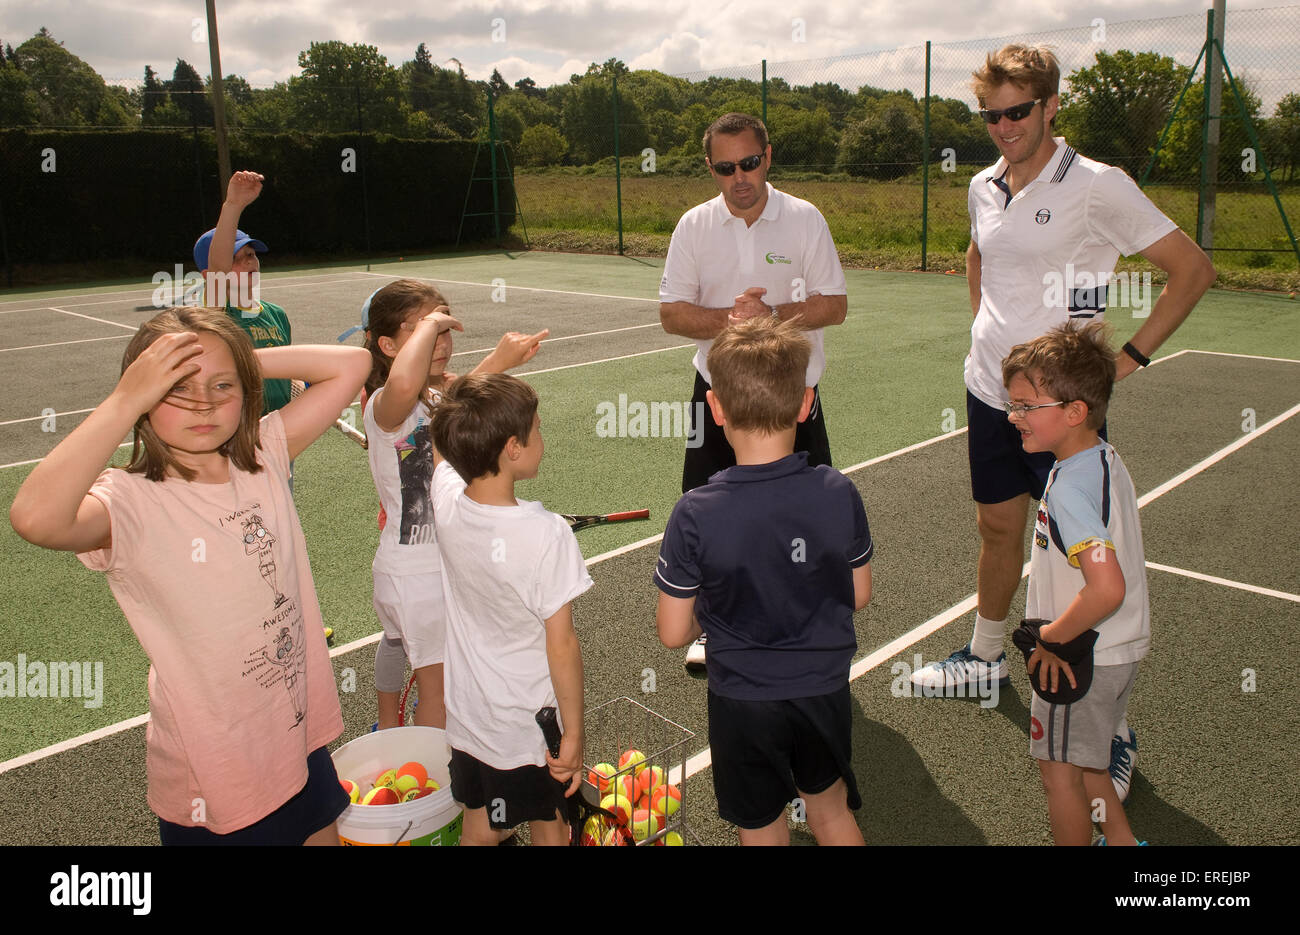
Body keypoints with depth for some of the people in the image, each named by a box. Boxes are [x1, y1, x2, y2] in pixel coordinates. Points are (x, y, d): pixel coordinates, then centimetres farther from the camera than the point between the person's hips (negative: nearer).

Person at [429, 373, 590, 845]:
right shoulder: (546, 533, -29)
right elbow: (561, 644, -22)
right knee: (549, 829, 21)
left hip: (466, 716, 4)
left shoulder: (446, 499, -15)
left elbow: (448, 444, 9)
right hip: (530, 725, -4)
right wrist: (574, 735, -11)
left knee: (479, 829, 24)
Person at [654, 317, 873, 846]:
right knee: (831, 810, 29)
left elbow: (672, 634, -15)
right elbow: (859, 595, -1)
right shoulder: (839, 494, -15)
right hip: (825, 687, 3)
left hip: (743, 699, -2)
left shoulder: (696, 515, -23)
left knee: (763, 831, 22)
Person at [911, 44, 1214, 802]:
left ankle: (1114, 731, 10)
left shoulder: (1098, 186, -12)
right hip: (989, 390, 6)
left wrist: (1129, 357, -12)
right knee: (998, 527, 19)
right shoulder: (985, 188, 7)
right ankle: (987, 658, 40)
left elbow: (1194, 269, -8)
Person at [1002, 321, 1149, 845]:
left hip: (1079, 658, -9)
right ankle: (1120, 838, 39)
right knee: (1082, 759, 27)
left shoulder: (1069, 488, -29)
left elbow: (1107, 589, -37)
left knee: (1059, 767, 11)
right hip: (1124, 648, 9)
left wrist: (1051, 639, -22)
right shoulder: (1106, 458, 0)